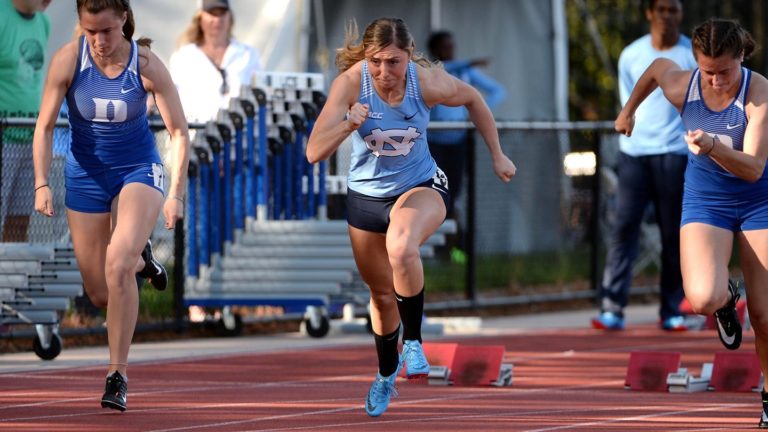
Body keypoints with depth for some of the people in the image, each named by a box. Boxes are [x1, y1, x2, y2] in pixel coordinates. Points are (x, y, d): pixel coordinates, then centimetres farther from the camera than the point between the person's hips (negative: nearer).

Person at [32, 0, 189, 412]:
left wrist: (176, 194, -16)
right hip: (86, 175, 2)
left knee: (118, 263, -28)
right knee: (100, 294, 6)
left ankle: (118, 374, -18)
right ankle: (140, 261, 44)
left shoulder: (146, 65, -18)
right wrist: (42, 184, -18)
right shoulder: (68, 60, -16)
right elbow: (44, 126, -8)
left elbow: (179, 132, -10)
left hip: (139, 170, -2)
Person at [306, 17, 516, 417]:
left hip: (421, 187, -2)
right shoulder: (350, 83, -24)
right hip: (366, 194, 2)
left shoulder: (428, 82, -23)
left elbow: (472, 99, 1)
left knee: (401, 249, -36)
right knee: (381, 292, 17)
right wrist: (348, 125, -45)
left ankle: (413, 341, -15)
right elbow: (314, 152, -27)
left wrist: (497, 156, 7)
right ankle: (386, 376, 45)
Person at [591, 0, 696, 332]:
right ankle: (612, 308, -11)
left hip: (674, 154, -1)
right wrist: (629, 145, 11)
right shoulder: (631, 56, 9)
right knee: (623, 227, -8)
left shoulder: (693, 56, 3)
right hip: (633, 153, 1)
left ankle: (672, 311, 6)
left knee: (674, 235, 0)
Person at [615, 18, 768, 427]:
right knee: (702, 298, -24)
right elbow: (657, 65, 12)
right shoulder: (681, 87, -14)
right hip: (705, 203, 2)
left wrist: (714, 147, -46)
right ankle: (725, 302, 14)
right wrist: (629, 109, 26)